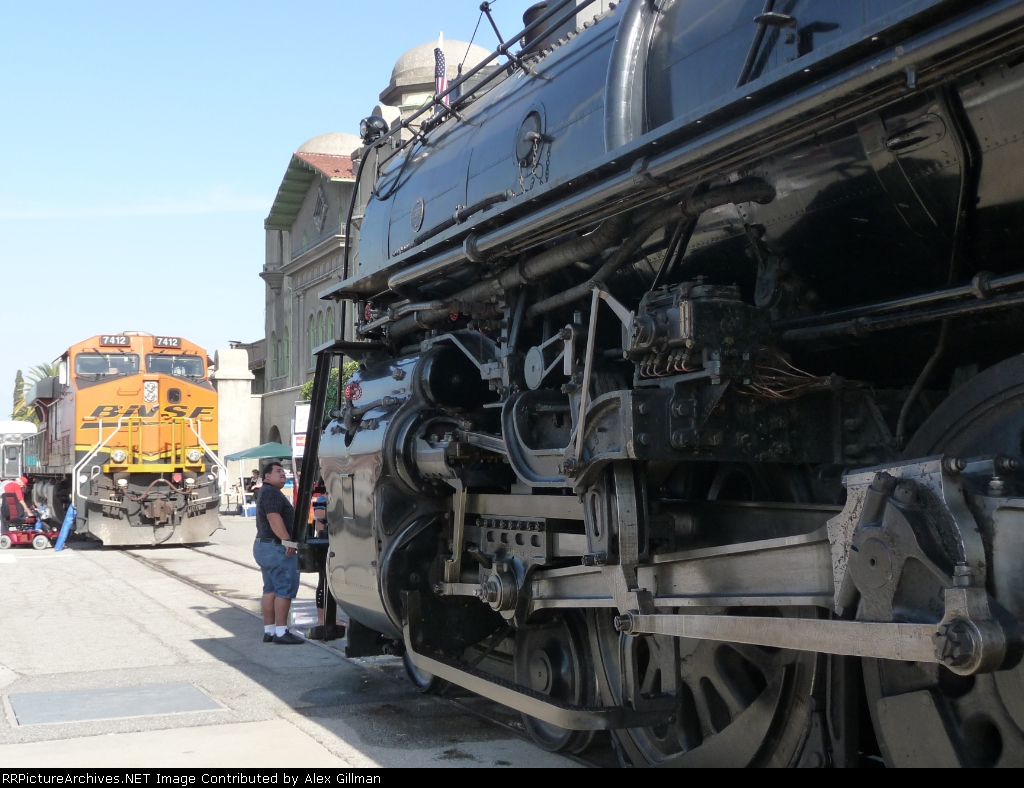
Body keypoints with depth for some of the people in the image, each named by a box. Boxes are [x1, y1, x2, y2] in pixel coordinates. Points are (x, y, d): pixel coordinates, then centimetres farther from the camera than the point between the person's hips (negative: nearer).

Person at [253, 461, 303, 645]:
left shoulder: (266, 492, 21)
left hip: (263, 545, 11)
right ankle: (281, 632, -10)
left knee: (270, 589, 10)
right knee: (286, 588, -9)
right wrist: (287, 540, -28)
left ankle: (269, 630, 12)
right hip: (276, 547, -11)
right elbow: (274, 518, -24)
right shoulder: (271, 492, -13)